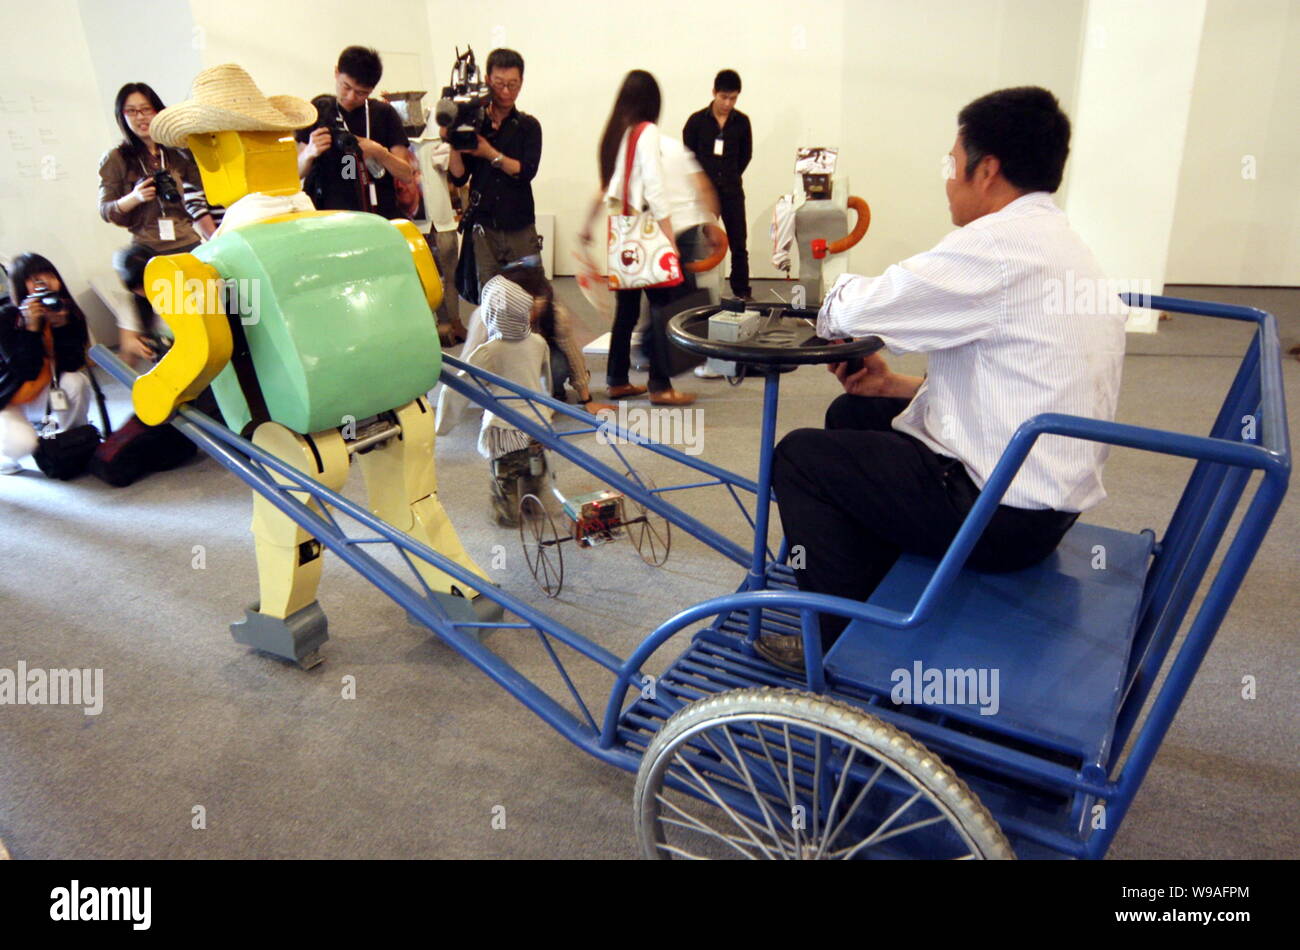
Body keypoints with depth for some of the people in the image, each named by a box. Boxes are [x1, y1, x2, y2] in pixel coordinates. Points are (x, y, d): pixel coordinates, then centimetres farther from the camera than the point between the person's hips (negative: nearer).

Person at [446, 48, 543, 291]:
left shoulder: (528, 126, 8)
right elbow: (458, 177, 3)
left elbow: (527, 171, -7)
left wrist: (490, 154, -15)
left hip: (520, 228, 0)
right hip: (483, 228, 0)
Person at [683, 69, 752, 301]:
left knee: (739, 244, 2)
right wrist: (706, 180, 3)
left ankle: (742, 291, 10)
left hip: (732, 191, 2)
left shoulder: (742, 122, 3)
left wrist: (731, 176, 7)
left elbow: (746, 155, 13)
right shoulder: (697, 121, -3)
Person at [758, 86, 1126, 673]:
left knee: (799, 455, -1)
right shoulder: (1061, 244, 11)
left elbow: (849, 310, -19)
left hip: (1007, 513, -10)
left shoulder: (1001, 243, -20)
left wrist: (839, 294, 5)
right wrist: (900, 386, 7)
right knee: (854, 414, 20)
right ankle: (877, 598, 30)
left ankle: (844, 643, 13)